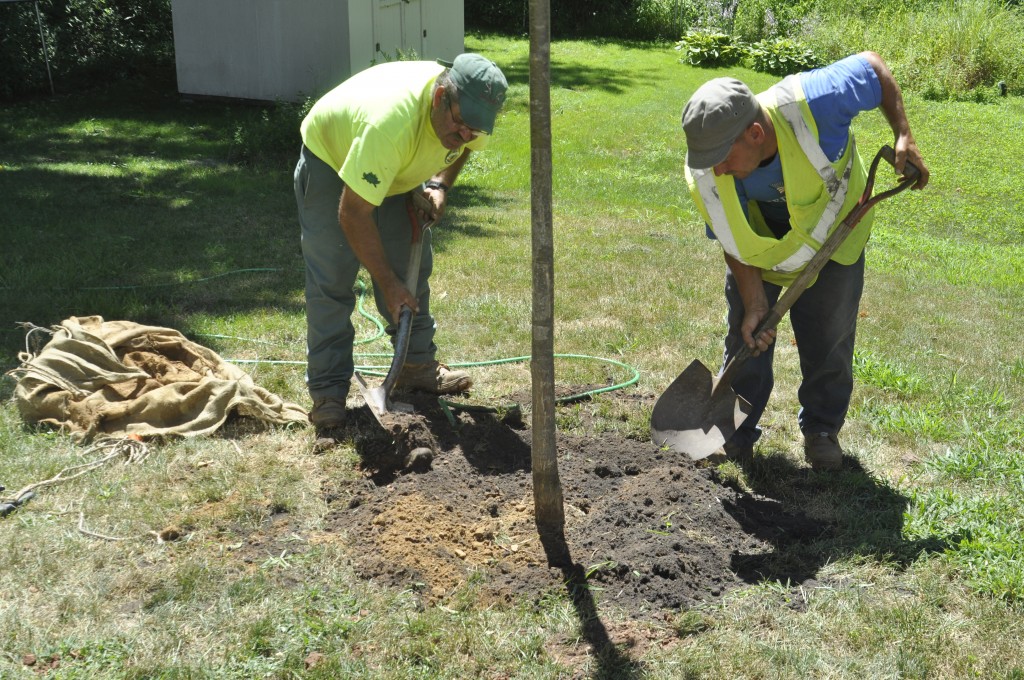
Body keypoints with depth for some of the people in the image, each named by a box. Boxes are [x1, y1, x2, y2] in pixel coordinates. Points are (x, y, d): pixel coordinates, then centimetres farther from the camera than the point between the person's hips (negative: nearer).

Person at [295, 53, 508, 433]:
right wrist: (387, 284, -30)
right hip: (331, 159, -6)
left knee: (413, 269, 5)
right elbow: (353, 214, -37)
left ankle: (417, 366, 19)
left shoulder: (470, 109, -24)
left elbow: (462, 145, 5)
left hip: (399, 173, 6)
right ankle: (327, 392, -4)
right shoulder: (391, 124, -45)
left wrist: (439, 186, -12)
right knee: (331, 280, -10)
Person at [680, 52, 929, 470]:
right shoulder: (706, 176, -32)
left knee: (828, 336, 3)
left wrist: (903, 135, -25)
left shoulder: (812, 103, -42)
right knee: (748, 332, 3)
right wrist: (755, 303, -20)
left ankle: (821, 429, 23)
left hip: (834, 225, -1)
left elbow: (873, 65, -22)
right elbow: (735, 245, -17)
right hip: (760, 230, 1)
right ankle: (736, 430, 21)